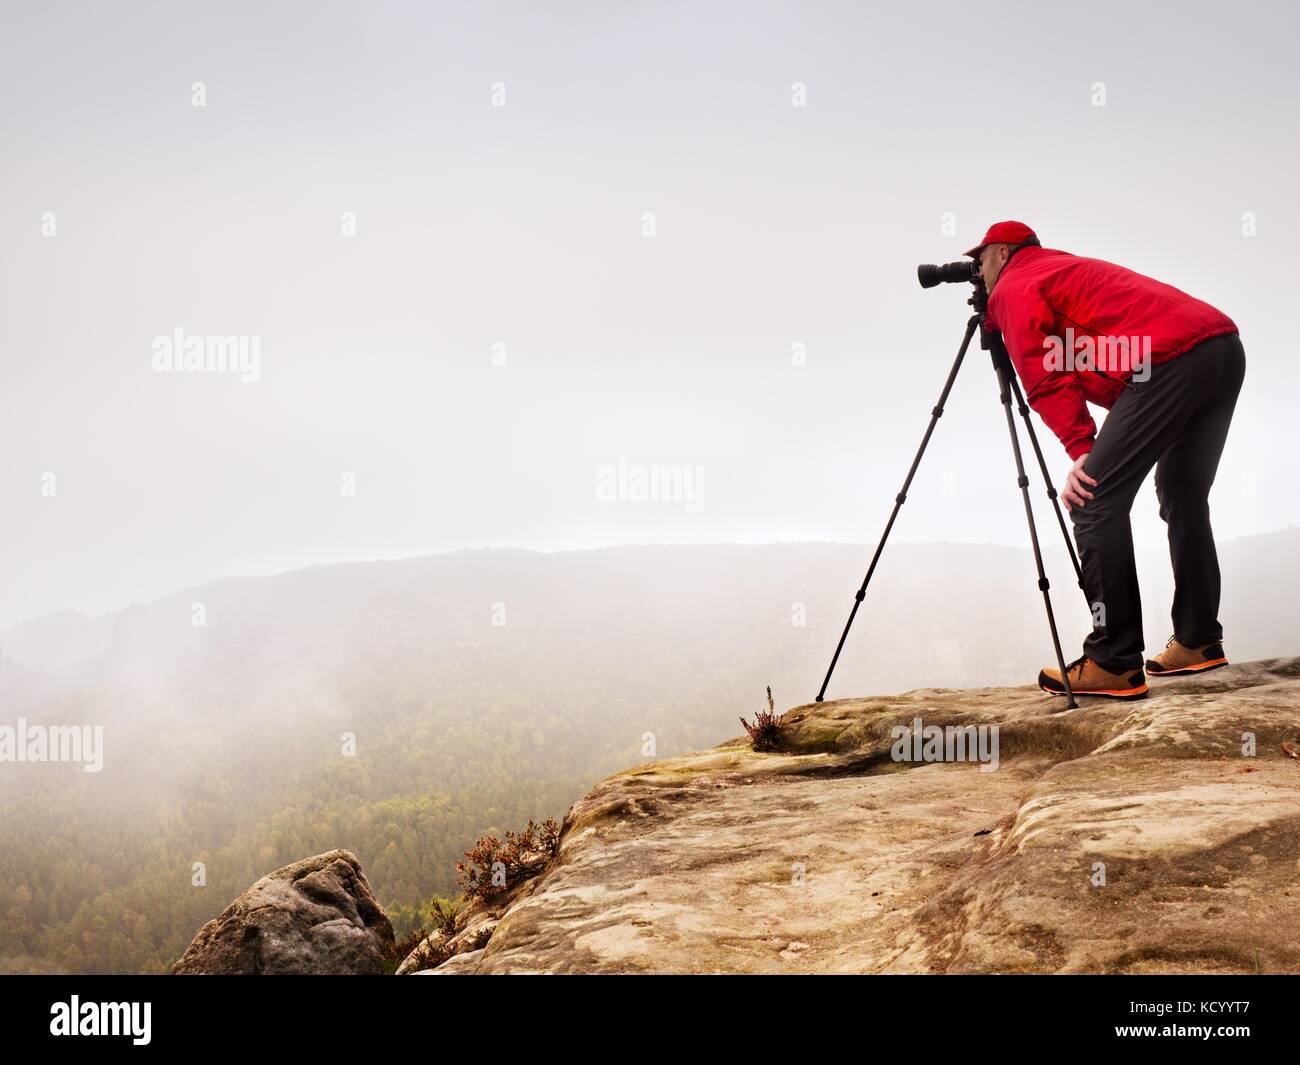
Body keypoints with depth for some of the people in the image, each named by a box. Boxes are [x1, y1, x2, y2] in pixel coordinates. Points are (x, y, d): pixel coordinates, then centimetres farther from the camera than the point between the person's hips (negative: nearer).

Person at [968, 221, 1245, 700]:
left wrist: (1080, 451, -9)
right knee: (1183, 497, 23)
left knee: (1094, 503, -8)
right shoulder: (1069, 267, 35)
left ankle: (1114, 665, -11)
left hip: (1170, 358, -9)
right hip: (1226, 343, 10)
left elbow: (1046, 378, -5)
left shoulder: (1012, 288, 9)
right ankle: (1198, 641, 25)